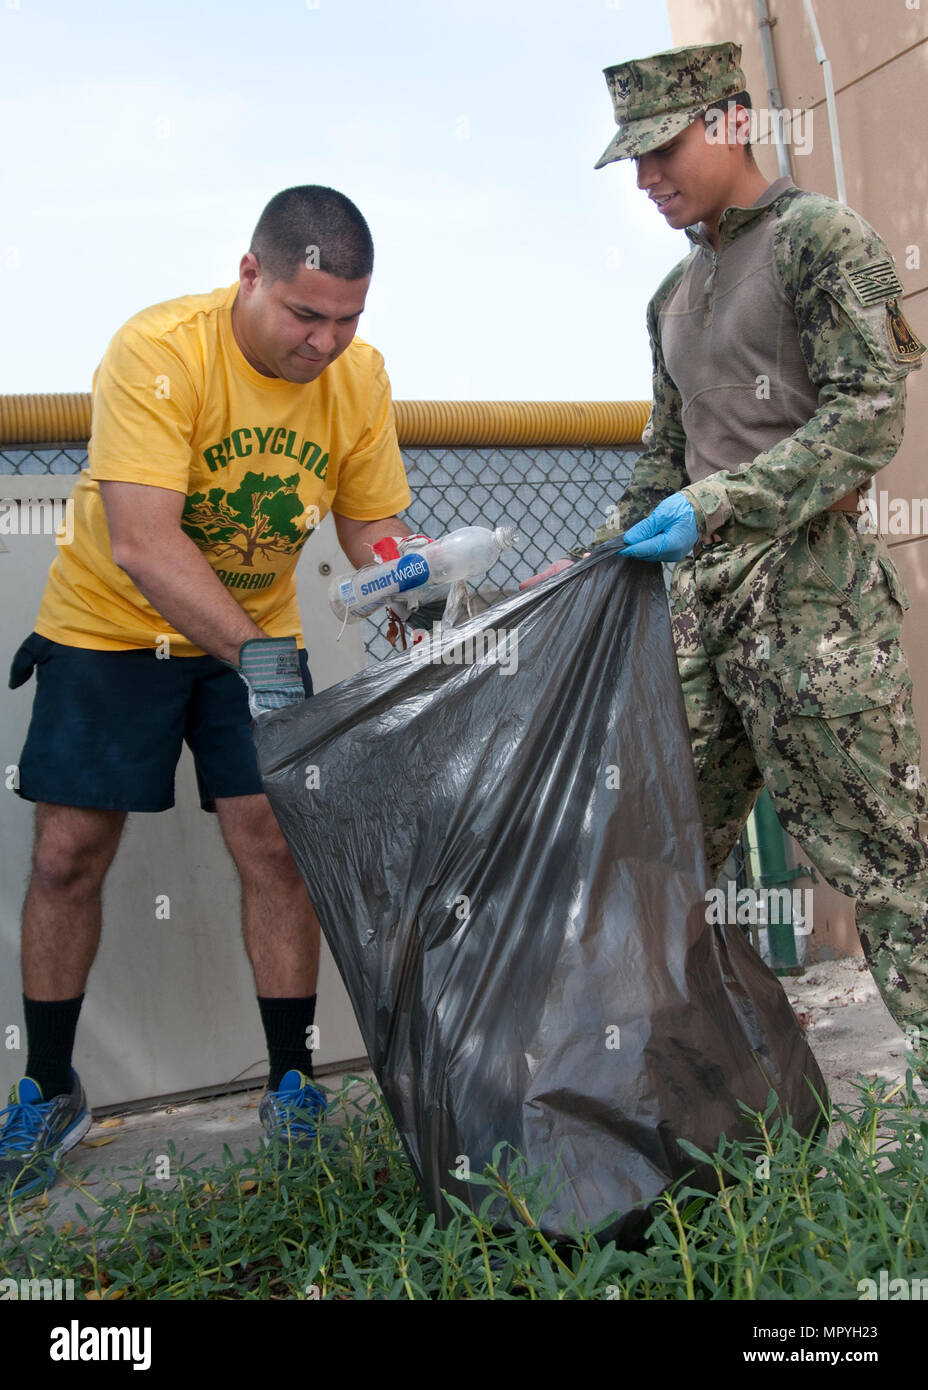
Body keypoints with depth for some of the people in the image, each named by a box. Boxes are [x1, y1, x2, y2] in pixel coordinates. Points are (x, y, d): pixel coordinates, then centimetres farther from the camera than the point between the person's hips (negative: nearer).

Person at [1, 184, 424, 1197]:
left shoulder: (357, 374, -12)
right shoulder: (158, 352, -27)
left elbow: (373, 528, -4)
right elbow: (140, 545, -35)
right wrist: (253, 649, -45)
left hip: (258, 636, 3)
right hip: (109, 625, -2)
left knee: (274, 846, -4)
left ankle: (292, 1087, 12)